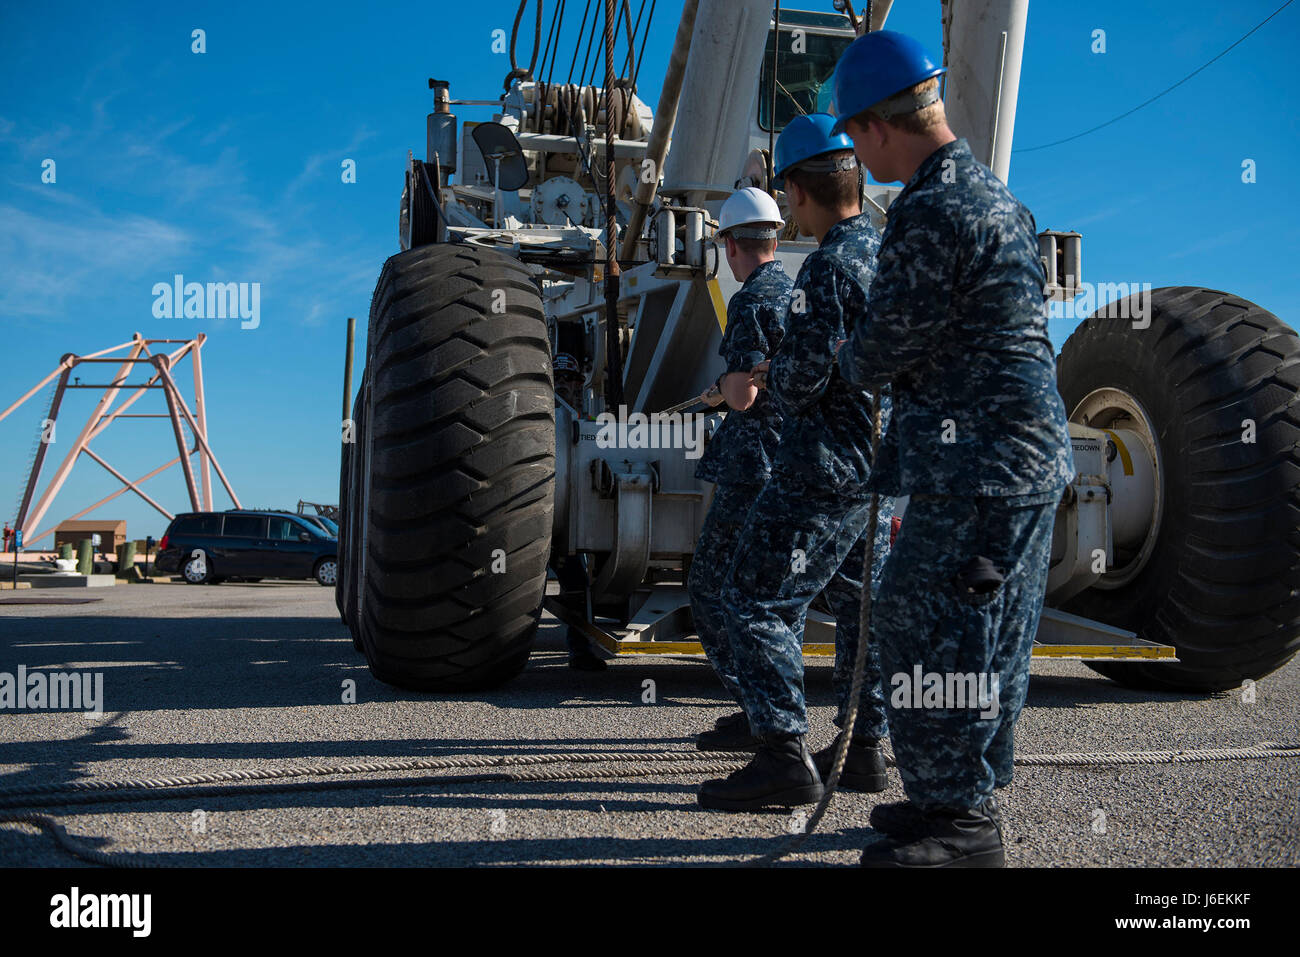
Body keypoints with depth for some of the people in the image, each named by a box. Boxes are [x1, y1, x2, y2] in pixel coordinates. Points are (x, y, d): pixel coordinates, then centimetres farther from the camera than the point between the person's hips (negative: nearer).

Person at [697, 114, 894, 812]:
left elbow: (803, 377, -23)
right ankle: (864, 748, 24)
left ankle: (785, 755, -6)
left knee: (757, 599, -3)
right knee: (861, 600, 17)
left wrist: (770, 374, -1)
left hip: (826, 467, -10)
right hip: (883, 464, 10)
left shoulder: (828, 265, -17)